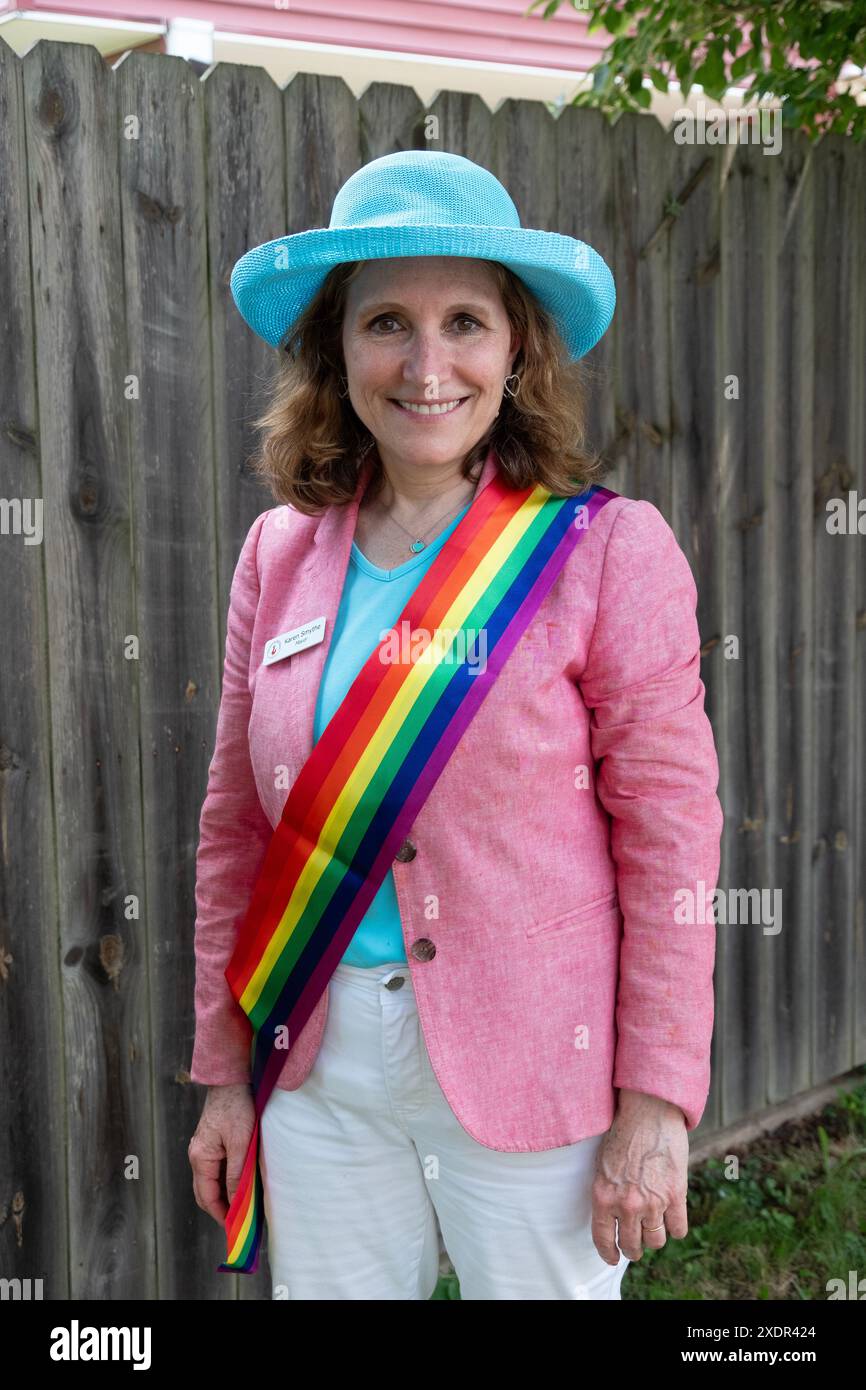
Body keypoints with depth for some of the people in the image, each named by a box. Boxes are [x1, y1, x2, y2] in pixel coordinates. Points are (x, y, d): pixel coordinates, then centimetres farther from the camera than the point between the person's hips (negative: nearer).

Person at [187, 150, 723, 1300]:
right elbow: (236, 828, 6)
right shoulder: (279, 551, 2)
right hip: (316, 1066, 4)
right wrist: (225, 1073, 7)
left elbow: (672, 838, -9)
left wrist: (655, 1104, -11)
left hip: (527, 1071, -3)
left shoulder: (608, 548, -9)